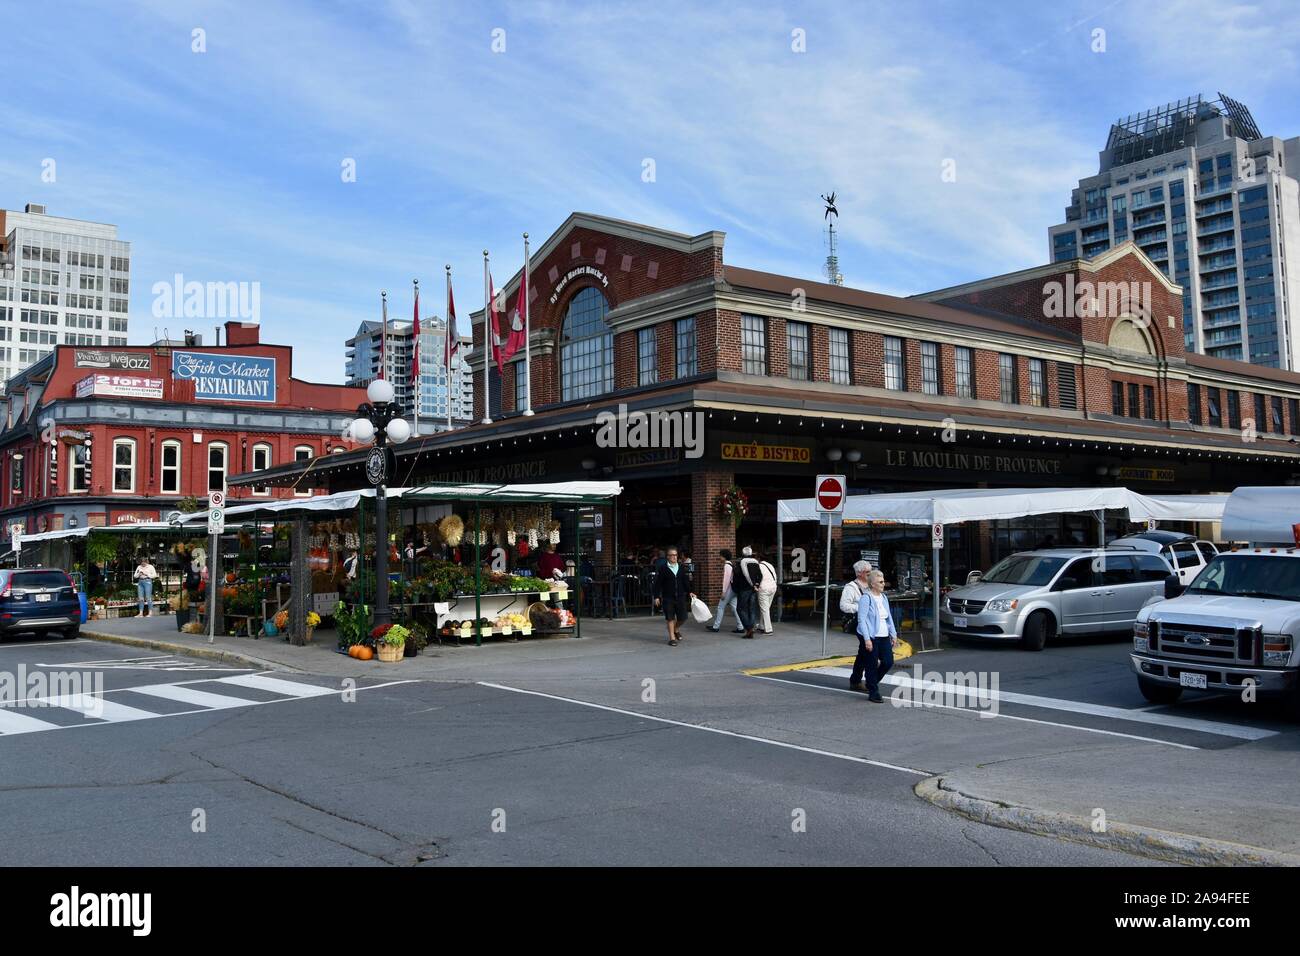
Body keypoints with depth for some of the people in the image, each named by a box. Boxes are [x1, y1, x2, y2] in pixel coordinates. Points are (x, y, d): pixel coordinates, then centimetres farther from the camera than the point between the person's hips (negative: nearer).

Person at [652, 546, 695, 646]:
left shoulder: (682, 568, 8)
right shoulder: (663, 569, -3)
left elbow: (686, 581, 13)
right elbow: (657, 584, -3)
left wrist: (690, 592, 2)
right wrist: (657, 597, -8)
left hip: (680, 597, 3)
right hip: (668, 598, -3)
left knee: (682, 617, 3)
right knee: (670, 618, 0)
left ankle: (676, 629, 34)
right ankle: (672, 638, 10)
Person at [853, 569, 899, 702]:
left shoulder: (883, 597, 13)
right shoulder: (866, 598, -11)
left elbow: (889, 617, 20)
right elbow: (862, 620, -15)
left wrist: (894, 634, 14)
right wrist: (867, 639, -20)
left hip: (883, 636, 7)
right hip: (870, 637, -7)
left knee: (888, 662, 4)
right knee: (872, 665, -2)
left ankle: (872, 681, 26)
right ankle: (873, 693, 9)